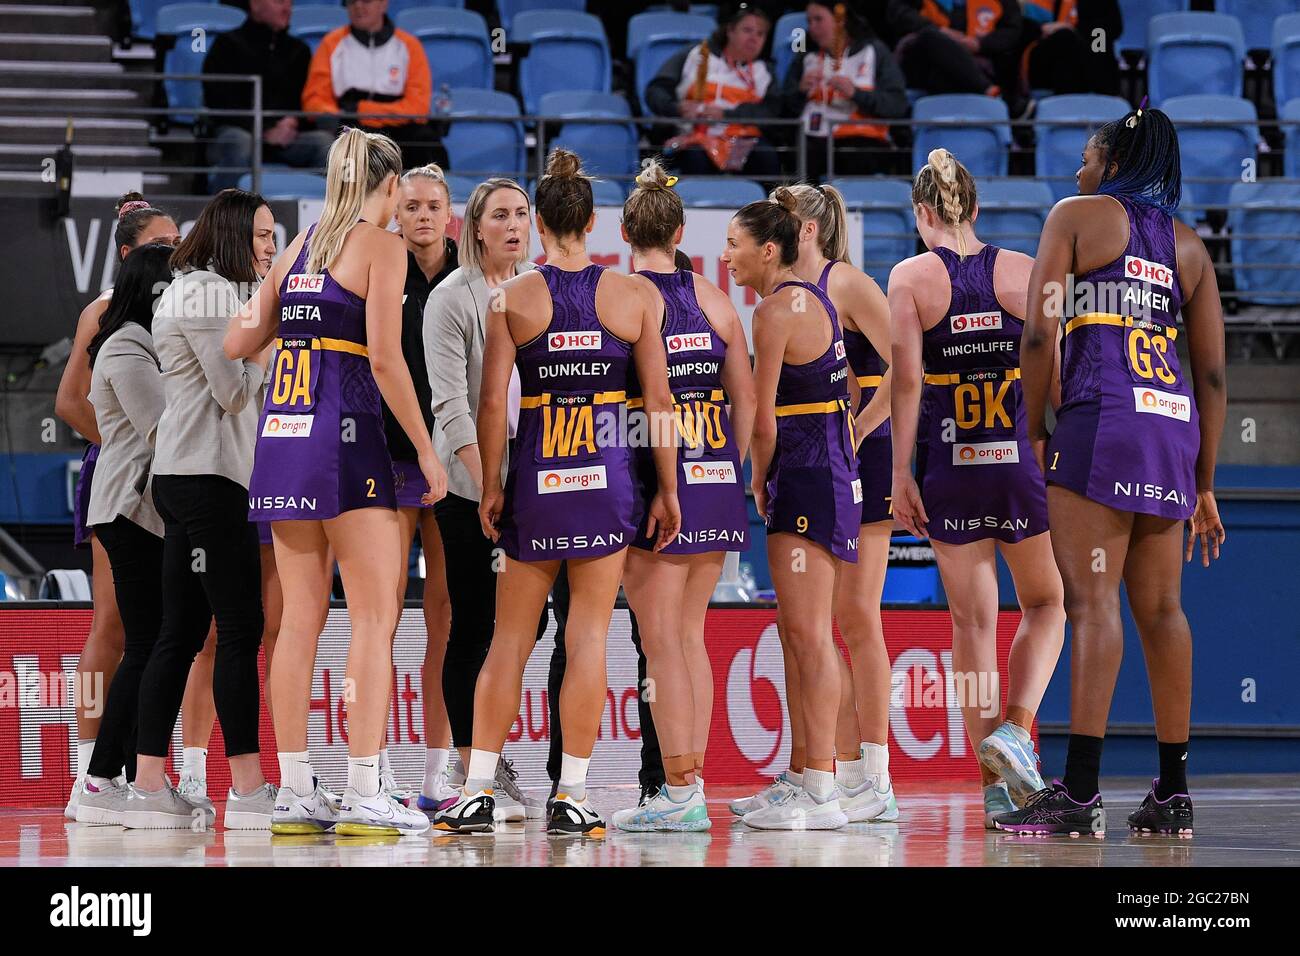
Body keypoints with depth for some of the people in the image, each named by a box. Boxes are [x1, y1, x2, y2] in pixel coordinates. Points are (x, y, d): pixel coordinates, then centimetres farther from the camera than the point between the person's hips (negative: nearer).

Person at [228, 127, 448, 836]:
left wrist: (259, 304, 41)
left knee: (300, 619, 8)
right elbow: (384, 358, -13)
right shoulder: (380, 245, -4)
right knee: (375, 616, -4)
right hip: (346, 433, -7)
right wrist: (427, 453, -8)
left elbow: (238, 344, 19)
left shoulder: (301, 246, 15)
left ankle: (294, 791, 7)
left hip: (281, 434, 7)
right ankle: (362, 795, -10)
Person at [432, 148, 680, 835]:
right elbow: (660, 402, 0)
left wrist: (489, 489, 3)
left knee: (509, 638, 8)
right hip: (607, 480, 0)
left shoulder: (512, 297, -3)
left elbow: (493, 403, -6)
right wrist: (668, 491, 7)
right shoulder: (630, 296, 0)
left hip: (534, 481, 0)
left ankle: (477, 791, 6)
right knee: (588, 637, 2)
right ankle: (572, 797, 0)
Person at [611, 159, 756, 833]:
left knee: (661, 640, -3)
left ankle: (680, 792, -5)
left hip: (652, 481, -6)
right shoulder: (713, 299, 9)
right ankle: (691, 789, 14)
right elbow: (745, 397, 11)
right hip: (717, 485, 6)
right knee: (690, 636, 13)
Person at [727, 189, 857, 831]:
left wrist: (759, 485, 2)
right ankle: (816, 778, 14)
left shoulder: (776, 309, -13)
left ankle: (820, 796, -11)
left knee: (809, 633, -9)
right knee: (799, 633, 12)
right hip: (831, 470, 10)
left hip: (806, 473, -10)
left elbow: (764, 420, -13)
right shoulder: (811, 299, 15)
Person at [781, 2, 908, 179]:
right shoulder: (806, 58, 22)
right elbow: (785, 110, 14)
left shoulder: (875, 51, 11)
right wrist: (801, 91, -6)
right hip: (812, 140, 2)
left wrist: (855, 93, -14)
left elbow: (898, 105, -1)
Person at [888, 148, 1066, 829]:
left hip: (950, 467, 0)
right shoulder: (1023, 271, 2)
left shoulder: (911, 276, -1)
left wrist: (901, 474, -2)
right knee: (1045, 605, 17)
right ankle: (1014, 729, -6)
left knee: (972, 621, 7)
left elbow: (907, 379, -7)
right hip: (1024, 464, 0)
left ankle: (995, 785, 7)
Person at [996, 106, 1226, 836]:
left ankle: (1080, 790, -19)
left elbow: (1040, 330, -5)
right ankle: (1174, 793, 12)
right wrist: (1204, 486, 20)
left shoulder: (1078, 216, 6)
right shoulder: (1188, 244, 19)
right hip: (1174, 422, 6)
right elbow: (1214, 375, 16)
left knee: (1093, 601, -11)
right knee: (1160, 608, 11)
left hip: (1102, 417, -6)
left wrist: (1035, 430, 3)